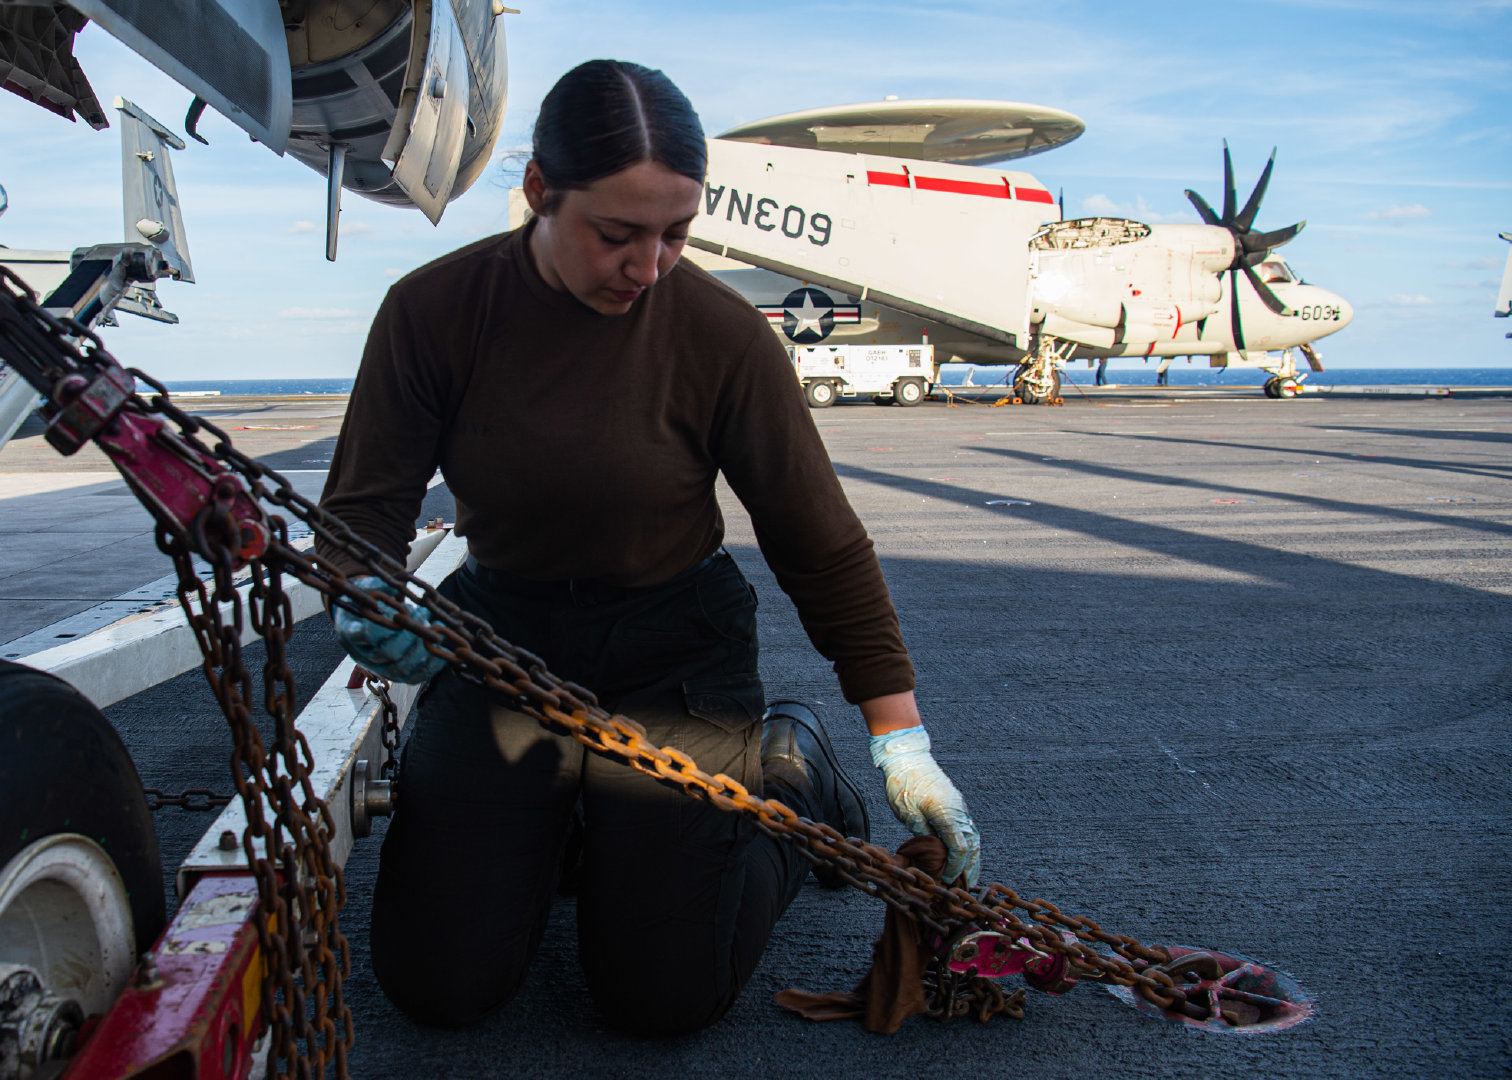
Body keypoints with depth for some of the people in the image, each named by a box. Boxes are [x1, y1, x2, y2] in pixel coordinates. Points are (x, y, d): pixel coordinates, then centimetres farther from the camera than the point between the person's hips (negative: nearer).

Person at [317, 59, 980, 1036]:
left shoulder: (723, 334, -17)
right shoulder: (433, 311, -12)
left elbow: (823, 545, -11)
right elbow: (365, 501, -5)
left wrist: (902, 739, -10)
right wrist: (365, 600, -30)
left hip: (674, 644, -2)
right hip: (501, 631, 2)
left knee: (664, 995, -7)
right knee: (435, 983, -3)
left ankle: (782, 765, 19)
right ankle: (558, 802, 25)